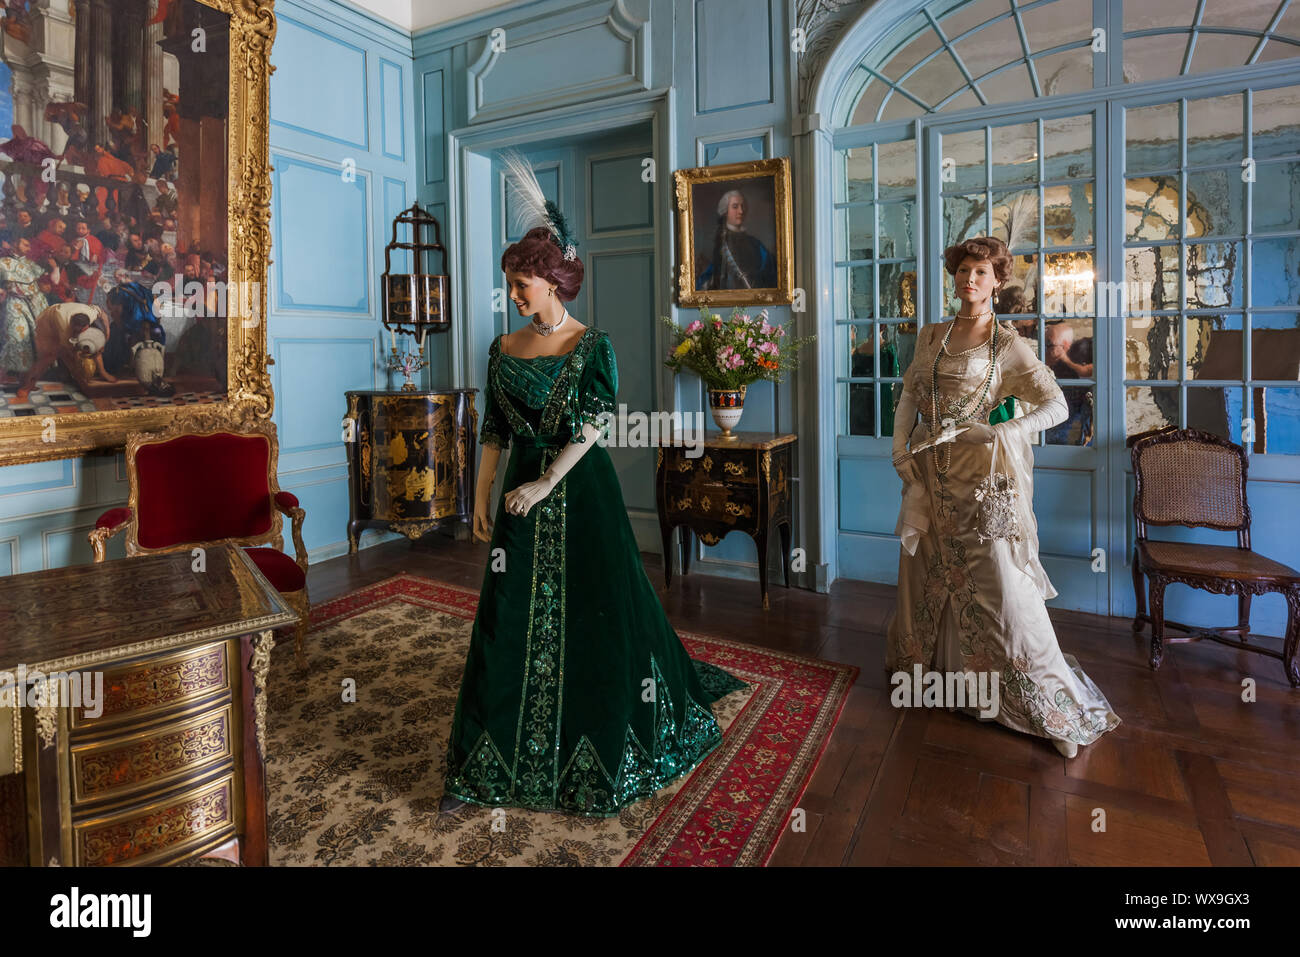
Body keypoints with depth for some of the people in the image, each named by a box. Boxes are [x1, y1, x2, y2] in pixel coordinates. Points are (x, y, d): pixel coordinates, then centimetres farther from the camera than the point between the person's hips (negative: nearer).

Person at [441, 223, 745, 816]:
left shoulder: (592, 344, -5)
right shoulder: (503, 349, 9)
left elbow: (591, 425, -14)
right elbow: (493, 432, 9)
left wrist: (545, 484, -20)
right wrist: (481, 500, 4)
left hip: (580, 490, -4)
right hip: (523, 490, 4)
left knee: (594, 615, 5)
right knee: (512, 622, 8)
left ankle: (601, 757, 28)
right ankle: (502, 755, 24)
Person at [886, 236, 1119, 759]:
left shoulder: (1008, 344, -2)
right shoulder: (930, 337, 12)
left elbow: (1056, 406, -7)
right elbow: (909, 396, 16)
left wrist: (1001, 433, -20)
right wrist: (900, 447, 3)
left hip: (982, 476, -5)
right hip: (930, 472, 5)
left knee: (1002, 583, -8)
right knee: (925, 571, 15)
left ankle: (1053, 701, 3)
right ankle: (927, 662, 38)